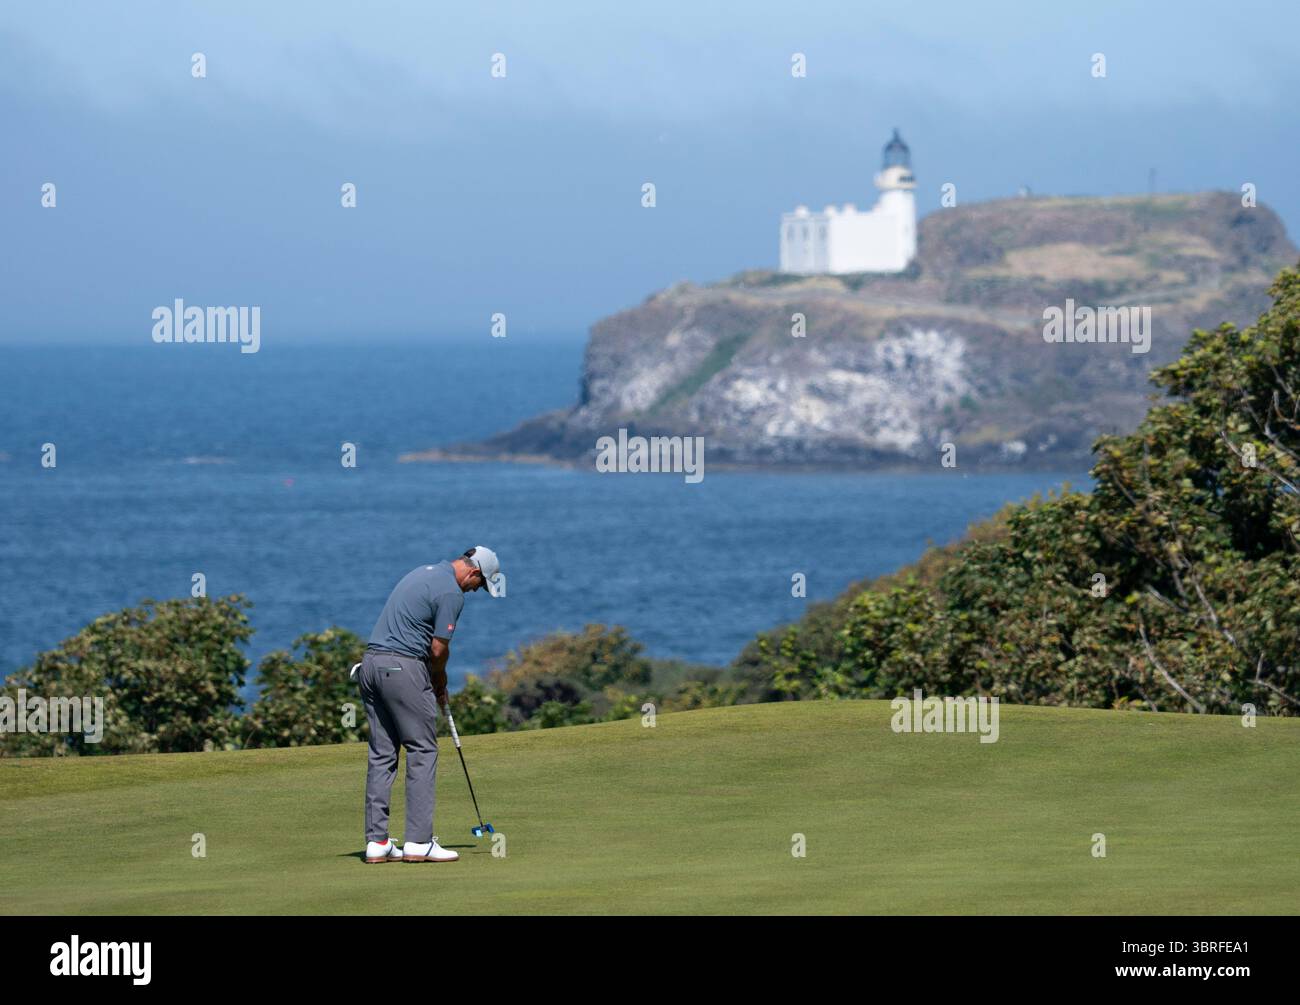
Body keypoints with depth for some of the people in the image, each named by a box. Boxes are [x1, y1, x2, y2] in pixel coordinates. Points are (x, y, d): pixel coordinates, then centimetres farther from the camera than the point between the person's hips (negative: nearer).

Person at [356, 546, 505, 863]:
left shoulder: (424, 573, 20)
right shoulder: (452, 592, -9)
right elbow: (439, 649, -9)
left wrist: (435, 682, 17)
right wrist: (440, 685, 11)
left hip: (371, 662, 9)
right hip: (403, 668, -9)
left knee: (381, 754, 8)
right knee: (422, 752, -2)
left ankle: (376, 842, 5)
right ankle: (418, 842, -6)